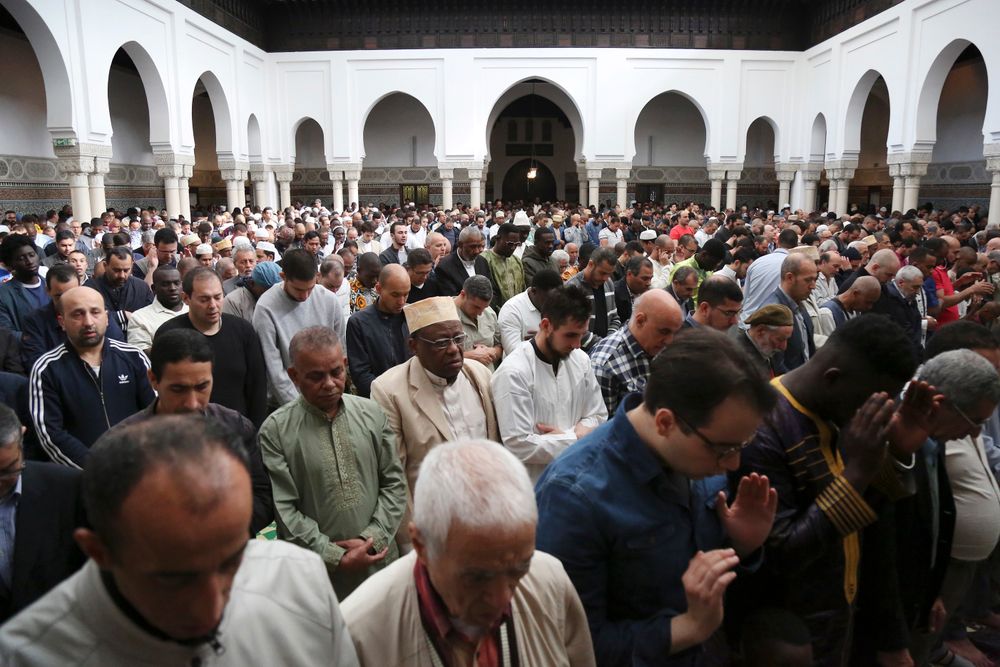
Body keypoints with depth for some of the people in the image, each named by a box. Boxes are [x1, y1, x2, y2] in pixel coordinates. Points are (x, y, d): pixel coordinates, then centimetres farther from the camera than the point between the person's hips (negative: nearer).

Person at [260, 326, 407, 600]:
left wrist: (372, 538, -8)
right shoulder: (276, 430, -9)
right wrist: (337, 557, -12)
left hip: (379, 560, 3)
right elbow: (284, 510, -10)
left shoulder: (373, 413, 1)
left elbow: (394, 483, 3)